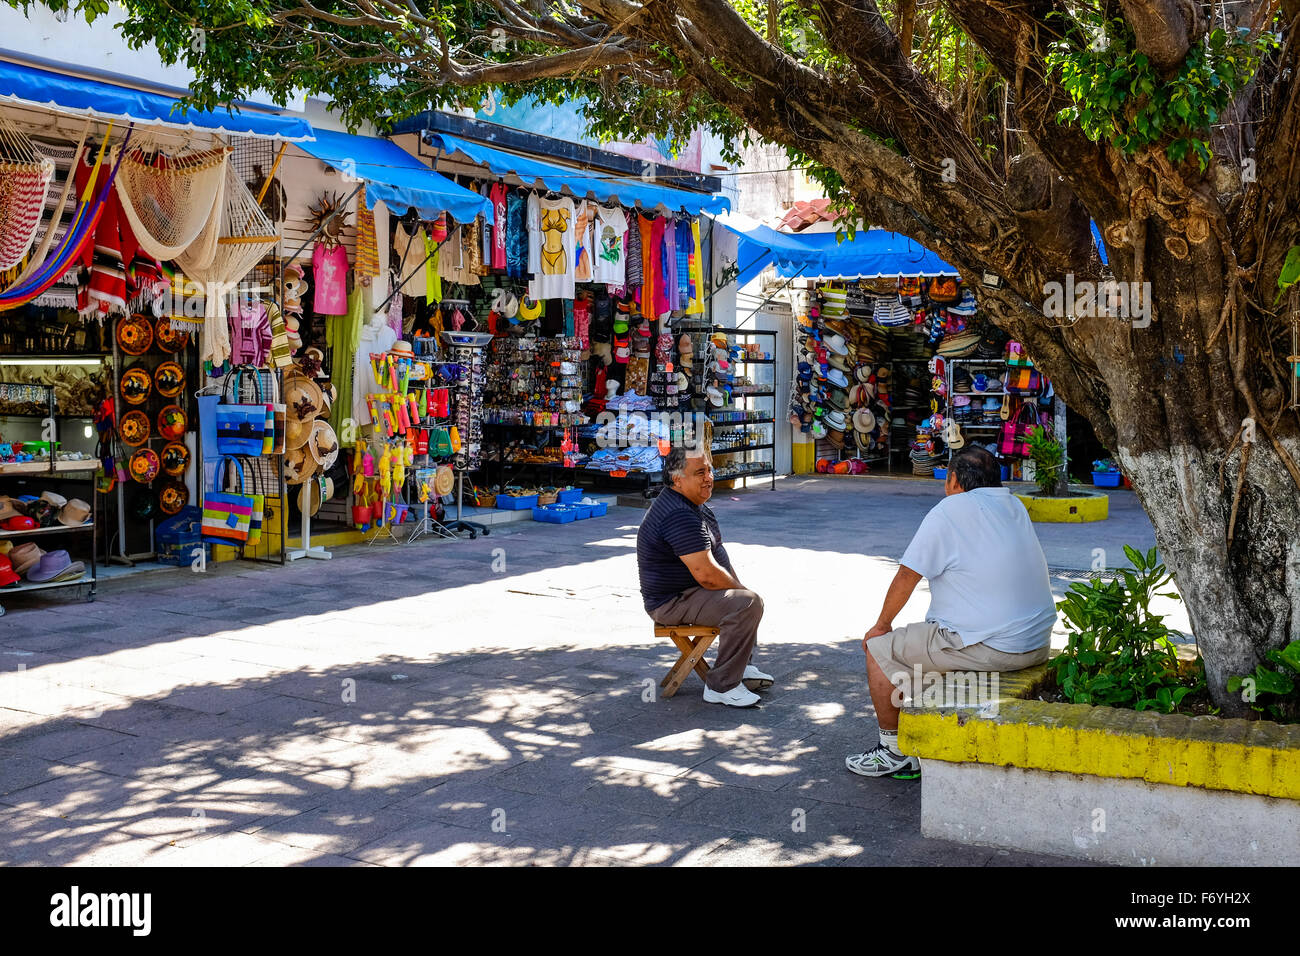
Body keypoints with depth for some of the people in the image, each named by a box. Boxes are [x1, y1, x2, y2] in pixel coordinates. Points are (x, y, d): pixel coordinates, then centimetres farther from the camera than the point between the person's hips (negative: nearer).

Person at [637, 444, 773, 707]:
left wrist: (738, 586, 6)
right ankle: (721, 686, -18)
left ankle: (740, 668, 28)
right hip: (673, 603, -12)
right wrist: (739, 589, -11)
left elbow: (719, 557, 18)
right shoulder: (680, 517, -27)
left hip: (685, 591, 12)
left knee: (744, 595, 26)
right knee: (748, 603, -25)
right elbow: (707, 575, -29)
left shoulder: (695, 505, 10)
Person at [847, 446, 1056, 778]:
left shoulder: (949, 511, -10)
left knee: (878, 648, 5)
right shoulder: (1014, 507, 12)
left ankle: (894, 752, 13)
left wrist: (882, 624, 8)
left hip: (988, 648, -9)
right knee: (927, 640, 29)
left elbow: (907, 576, -7)